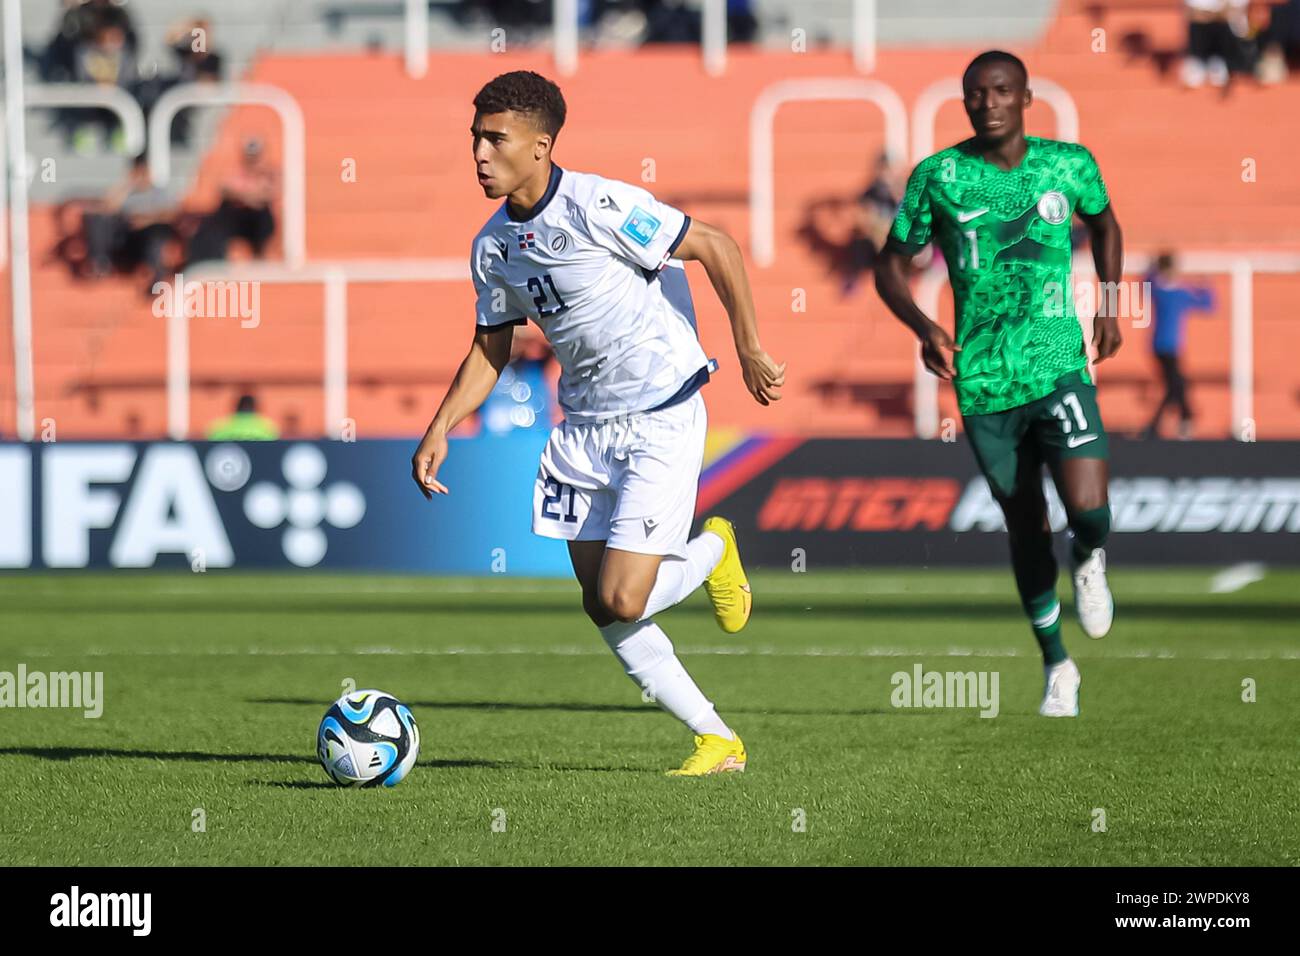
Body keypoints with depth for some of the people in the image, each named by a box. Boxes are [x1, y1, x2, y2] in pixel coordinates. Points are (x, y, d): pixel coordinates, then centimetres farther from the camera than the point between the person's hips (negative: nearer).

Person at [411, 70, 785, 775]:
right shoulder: (493, 245, 3)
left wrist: (749, 351, -14)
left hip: (662, 419, -7)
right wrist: (441, 428, 5)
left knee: (622, 601, -14)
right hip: (583, 426, 7)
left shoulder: (599, 206, -19)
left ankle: (712, 549, 18)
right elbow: (492, 347, 16)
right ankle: (717, 740, 16)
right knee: (601, 609, 3)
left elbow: (717, 248, -13)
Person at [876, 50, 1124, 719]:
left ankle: (1091, 562, 22)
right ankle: (1058, 666, 28)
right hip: (983, 382, 1)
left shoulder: (1069, 164, 0)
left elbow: (1104, 222, 21)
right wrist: (923, 326, -13)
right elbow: (889, 266, 5)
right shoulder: (937, 177, -4)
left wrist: (1108, 304, 10)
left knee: (1088, 511, -17)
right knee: (1024, 523, 10)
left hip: (1060, 367, -1)